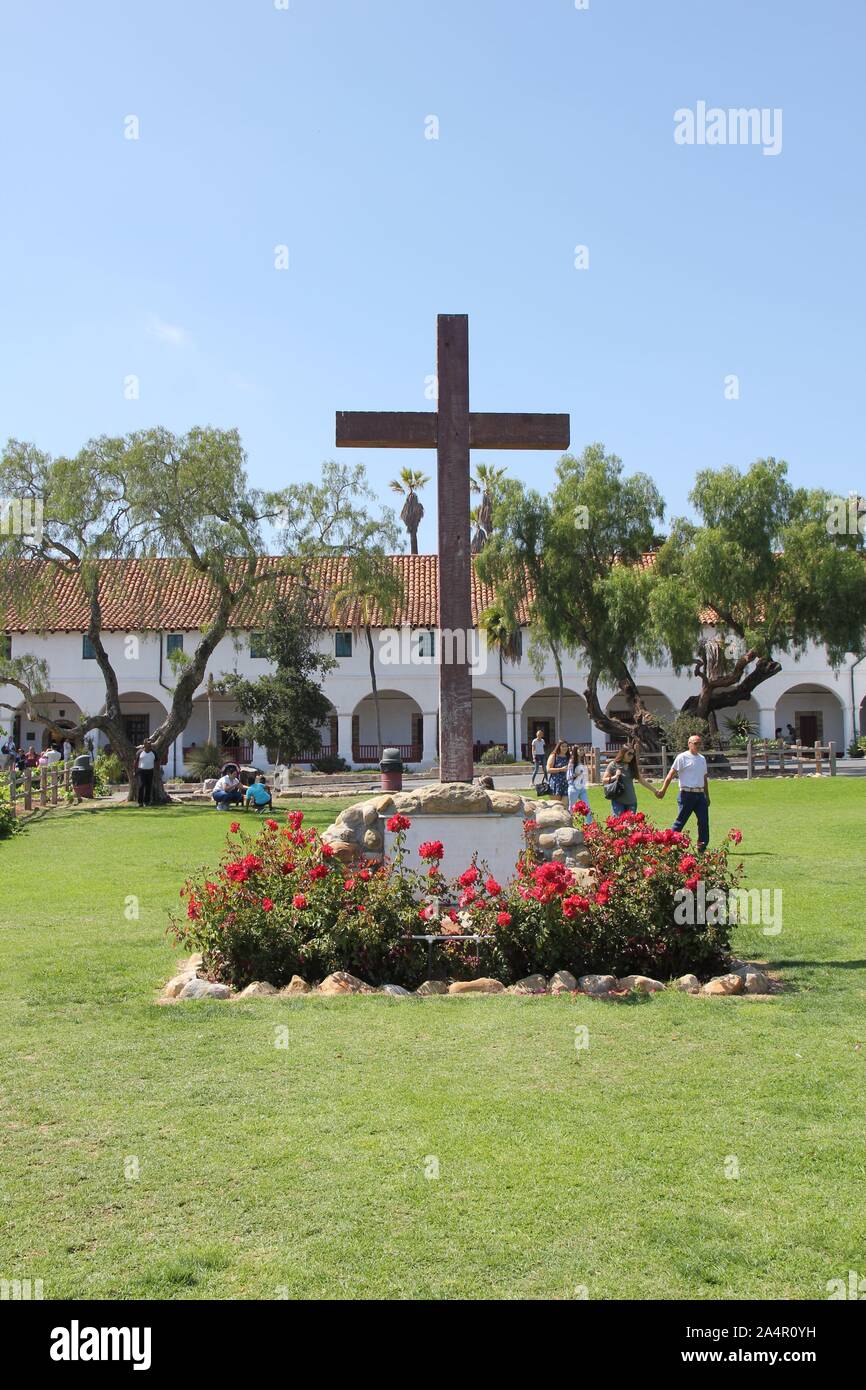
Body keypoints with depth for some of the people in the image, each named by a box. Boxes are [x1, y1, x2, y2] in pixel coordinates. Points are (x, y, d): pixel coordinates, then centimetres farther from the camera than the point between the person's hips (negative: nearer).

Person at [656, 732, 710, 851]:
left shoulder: (702, 759, 17)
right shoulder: (682, 757, -4)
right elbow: (671, 775, -7)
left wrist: (707, 796, 22)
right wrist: (662, 790, -13)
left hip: (700, 794, 6)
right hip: (687, 794, -6)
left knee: (704, 821, 2)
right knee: (680, 821, -3)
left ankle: (702, 846, 8)